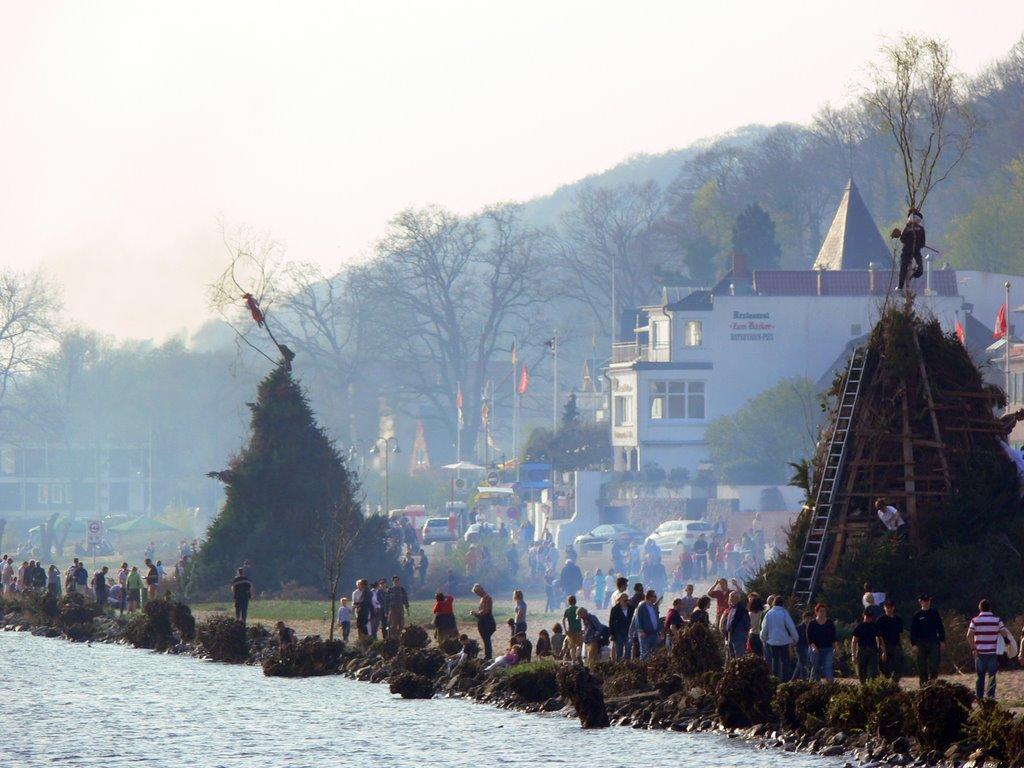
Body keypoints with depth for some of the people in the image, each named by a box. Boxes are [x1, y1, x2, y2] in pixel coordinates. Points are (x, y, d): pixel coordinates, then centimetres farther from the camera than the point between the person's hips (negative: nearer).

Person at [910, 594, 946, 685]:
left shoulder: (934, 613, 9)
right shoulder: (917, 616, 4)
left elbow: (940, 628, 12)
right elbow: (913, 631, 3)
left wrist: (942, 641, 5)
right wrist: (914, 644, -6)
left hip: (934, 643, 1)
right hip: (921, 643, -1)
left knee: (934, 666, -6)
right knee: (922, 667, 1)